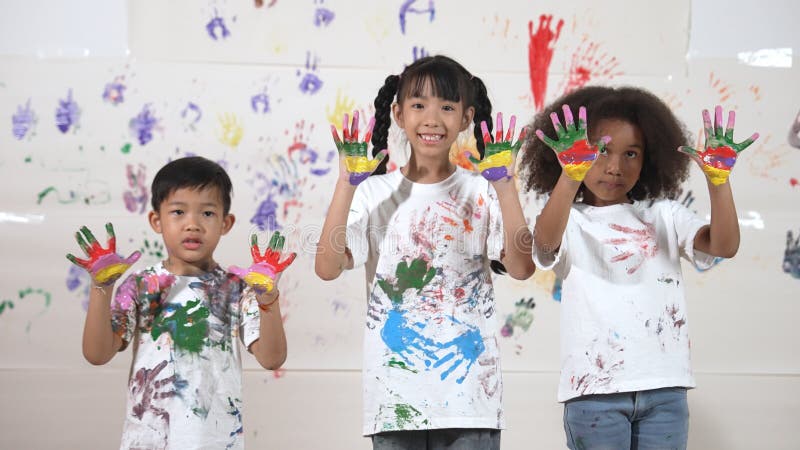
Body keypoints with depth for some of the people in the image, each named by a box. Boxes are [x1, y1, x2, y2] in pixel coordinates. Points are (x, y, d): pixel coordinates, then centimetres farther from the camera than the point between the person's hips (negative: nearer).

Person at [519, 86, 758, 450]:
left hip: (664, 387, 3)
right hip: (595, 390, -3)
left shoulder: (663, 216, 12)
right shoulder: (571, 221, 2)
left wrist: (718, 180, -17)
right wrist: (571, 176, -38)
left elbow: (724, 246, -2)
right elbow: (545, 239, -22)